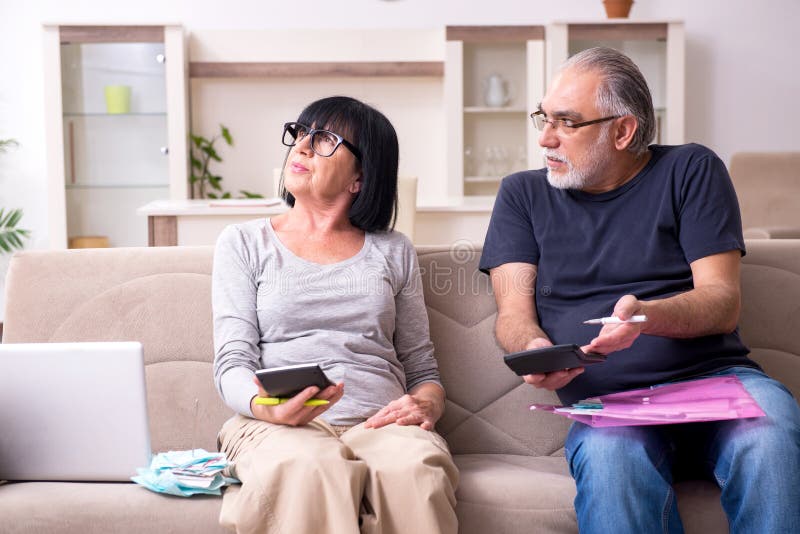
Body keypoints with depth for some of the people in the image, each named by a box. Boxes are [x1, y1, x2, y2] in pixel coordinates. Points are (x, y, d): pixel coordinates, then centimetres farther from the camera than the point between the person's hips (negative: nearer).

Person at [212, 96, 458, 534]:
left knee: (416, 469, -35)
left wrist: (425, 404, -5)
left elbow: (422, 367, 20)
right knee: (313, 468, -39)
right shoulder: (243, 244, 16)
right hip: (279, 426, -2)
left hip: (380, 422, 2)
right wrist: (269, 407, -19)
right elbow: (233, 362, 4)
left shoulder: (392, 251, 21)